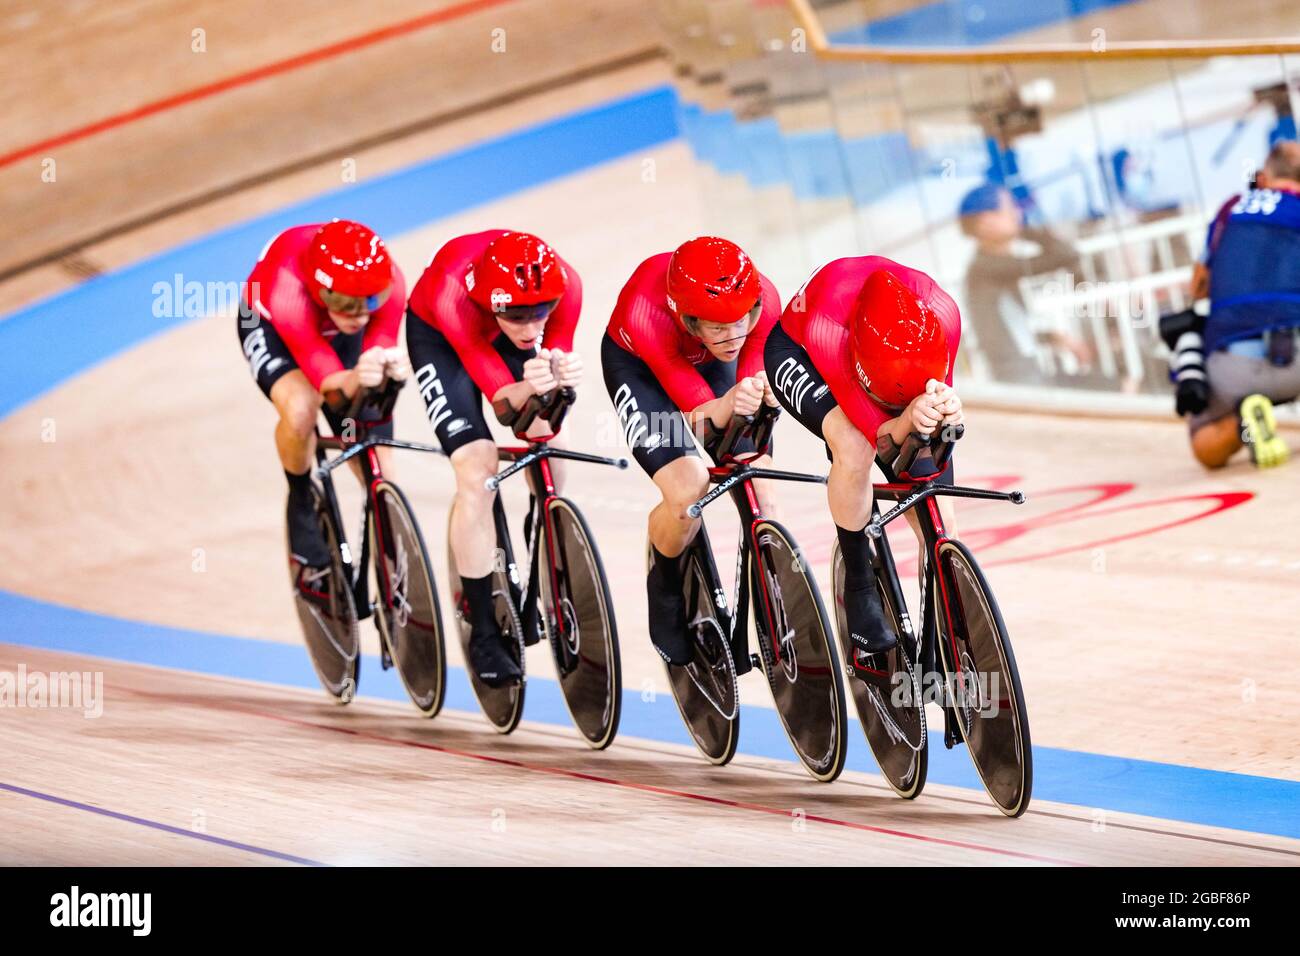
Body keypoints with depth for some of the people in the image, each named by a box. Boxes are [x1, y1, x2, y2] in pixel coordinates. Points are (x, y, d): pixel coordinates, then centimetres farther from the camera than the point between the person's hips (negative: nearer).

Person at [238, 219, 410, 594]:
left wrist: (393, 368, -62)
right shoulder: (287, 286, -45)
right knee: (300, 407, -35)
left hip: (340, 335, 3)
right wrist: (353, 381, -70)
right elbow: (328, 384, -47)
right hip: (270, 327, -3)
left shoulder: (388, 282, -37)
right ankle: (302, 504, -6)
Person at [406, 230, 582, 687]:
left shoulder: (564, 285, -35)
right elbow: (504, 407, -36)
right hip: (438, 335, -4)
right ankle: (483, 633, -10)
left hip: (500, 333, 4)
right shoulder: (455, 297, -41)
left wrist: (562, 377, -45)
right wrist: (527, 390, -58)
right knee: (477, 470, -17)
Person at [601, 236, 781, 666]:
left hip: (712, 361, 3)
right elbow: (700, 417, -38)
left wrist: (763, 397, -48)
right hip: (636, 363, -3)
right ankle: (665, 589, 7)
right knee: (687, 493, -24)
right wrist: (725, 407, -60)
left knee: (760, 498, -14)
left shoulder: (763, 300, -34)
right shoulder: (648, 313, -42)